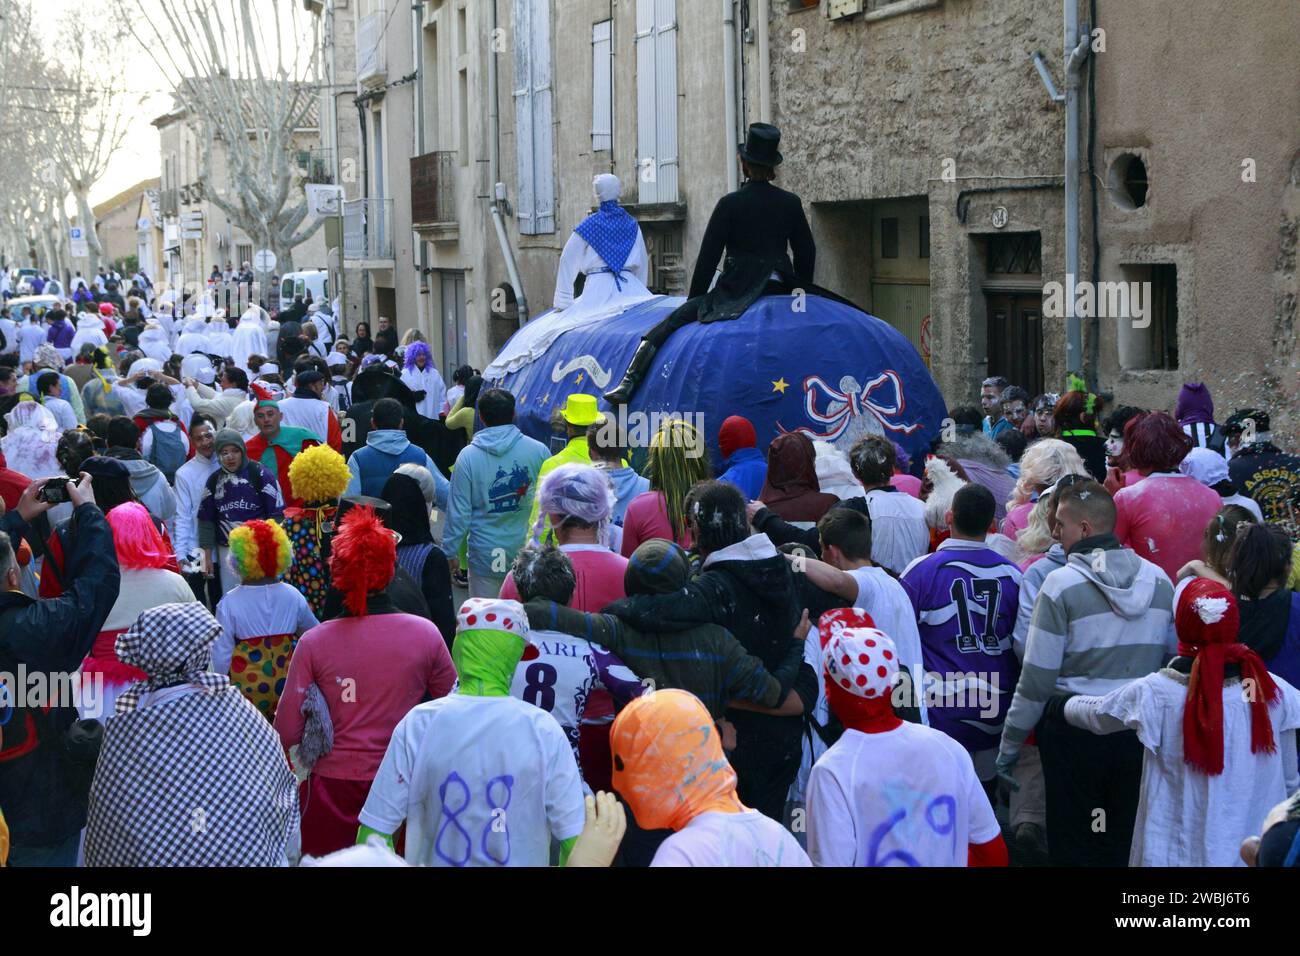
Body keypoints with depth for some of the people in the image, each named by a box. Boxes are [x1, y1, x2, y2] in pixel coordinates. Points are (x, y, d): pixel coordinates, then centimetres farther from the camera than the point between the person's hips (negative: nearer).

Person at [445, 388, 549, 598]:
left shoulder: (468, 456, -9)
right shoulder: (538, 451, -6)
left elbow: (458, 511, -5)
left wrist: (451, 550, 7)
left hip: (485, 554, -1)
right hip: (527, 551, 1)